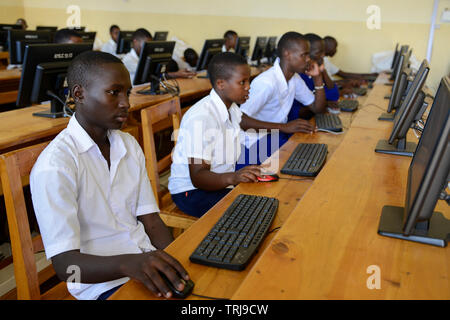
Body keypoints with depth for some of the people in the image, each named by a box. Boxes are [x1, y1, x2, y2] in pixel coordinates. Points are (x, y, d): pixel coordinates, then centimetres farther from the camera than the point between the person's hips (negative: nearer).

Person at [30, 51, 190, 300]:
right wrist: (128, 264, -34)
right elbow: (65, 264, -18)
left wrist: (177, 265, -11)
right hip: (102, 282, -6)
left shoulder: (128, 145, 8)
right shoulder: (54, 166, -15)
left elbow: (150, 221, 5)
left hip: (147, 261, 7)